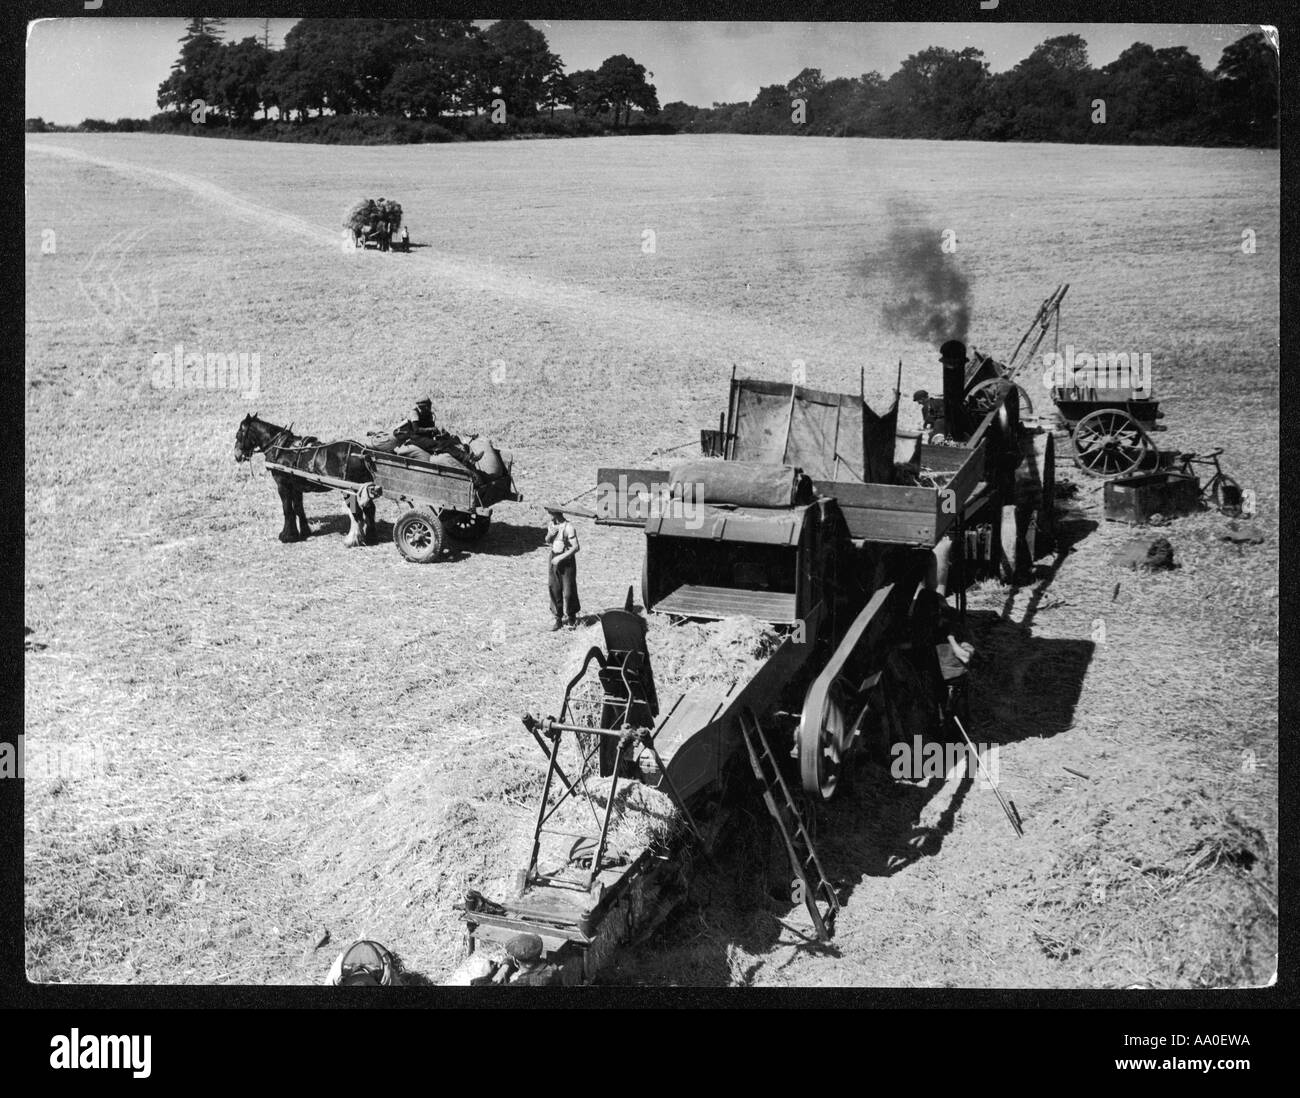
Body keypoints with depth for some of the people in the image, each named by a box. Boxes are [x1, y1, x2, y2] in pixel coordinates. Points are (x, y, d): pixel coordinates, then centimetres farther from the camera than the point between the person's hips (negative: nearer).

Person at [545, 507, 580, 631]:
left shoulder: (568, 527, -17)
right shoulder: (551, 524, 5)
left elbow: (575, 547, -19)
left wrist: (560, 557, -22)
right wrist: (549, 535, -4)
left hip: (566, 562, -6)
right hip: (553, 560, 6)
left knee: (568, 592, 0)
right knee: (554, 591, 4)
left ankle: (572, 619, 20)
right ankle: (558, 620, 12)